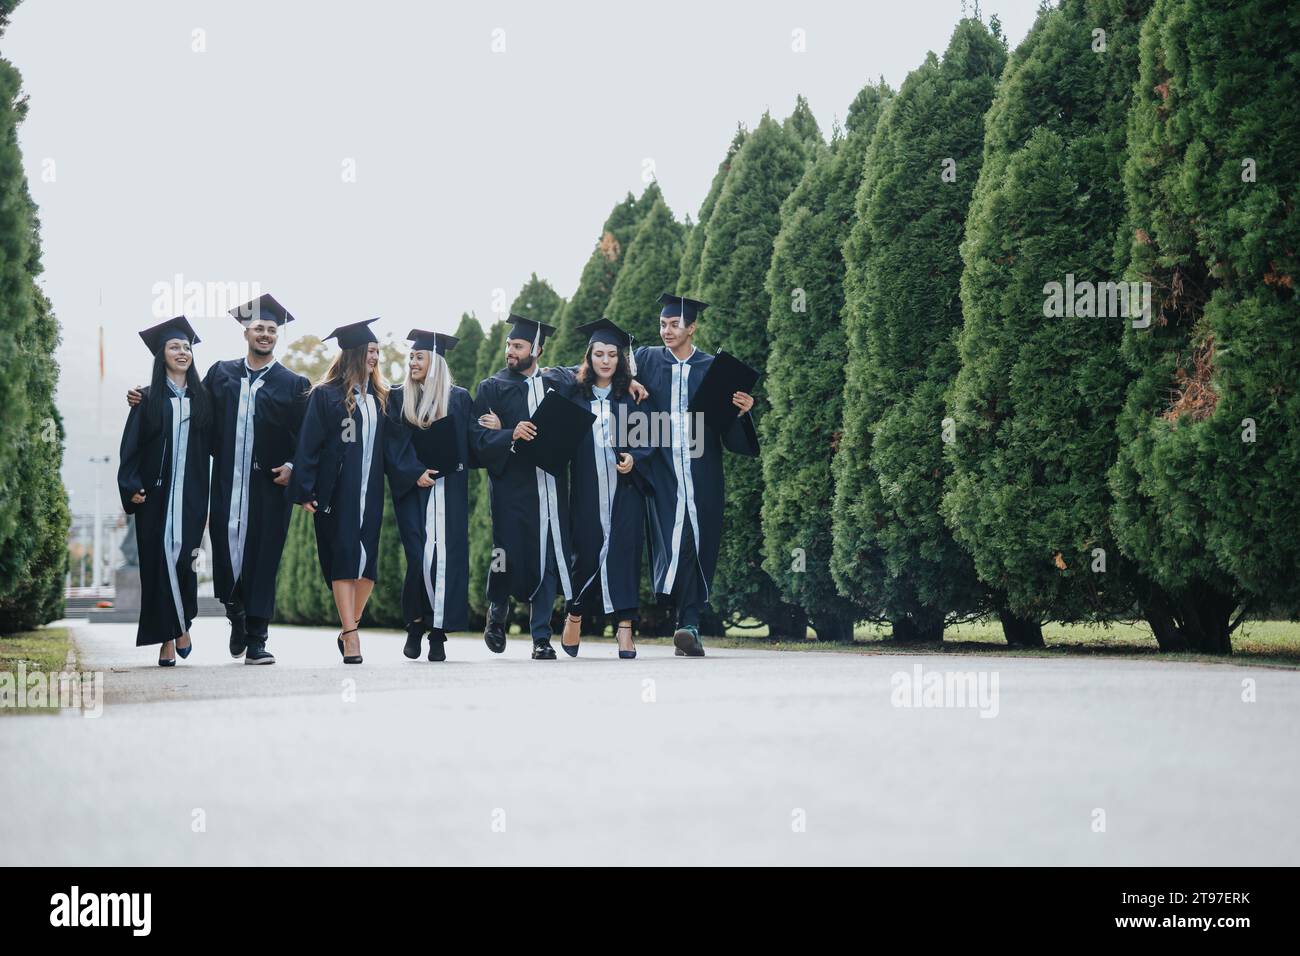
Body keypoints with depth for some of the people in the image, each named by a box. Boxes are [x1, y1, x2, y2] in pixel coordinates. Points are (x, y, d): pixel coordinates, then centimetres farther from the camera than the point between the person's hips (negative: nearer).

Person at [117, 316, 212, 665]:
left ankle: (183, 625, 15)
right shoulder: (148, 399, 4)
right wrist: (131, 487, -12)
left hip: (191, 493, 1)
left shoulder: (201, 399, 10)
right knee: (159, 561, -2)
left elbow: (210, 446, 11)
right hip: (155, 493, -1)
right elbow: (130, 447, 1)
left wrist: (210, 497, 4)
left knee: (185, 557, -7)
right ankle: (166, 639, 3)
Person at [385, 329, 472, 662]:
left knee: (446, 557, -6)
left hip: (448, 491, 0)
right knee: (420, 556, -10)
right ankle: (415, 624, 8)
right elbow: (393, 445, 1)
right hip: (413, 489, 0)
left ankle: (438, 633, -2)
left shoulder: (458, 398, 9)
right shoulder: (398, 398, 9)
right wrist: (415, 473, -11)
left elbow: (466, 445, 8)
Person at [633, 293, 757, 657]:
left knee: (700, 543, -1)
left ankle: (689, 625, 2)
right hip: (663, 472, -1)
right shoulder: (647, 360, 9)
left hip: (701, 473, 1)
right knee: (675, 540, -14)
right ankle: (689, 625, -17)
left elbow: (729, 427, 4)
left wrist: (741, 410, -18)